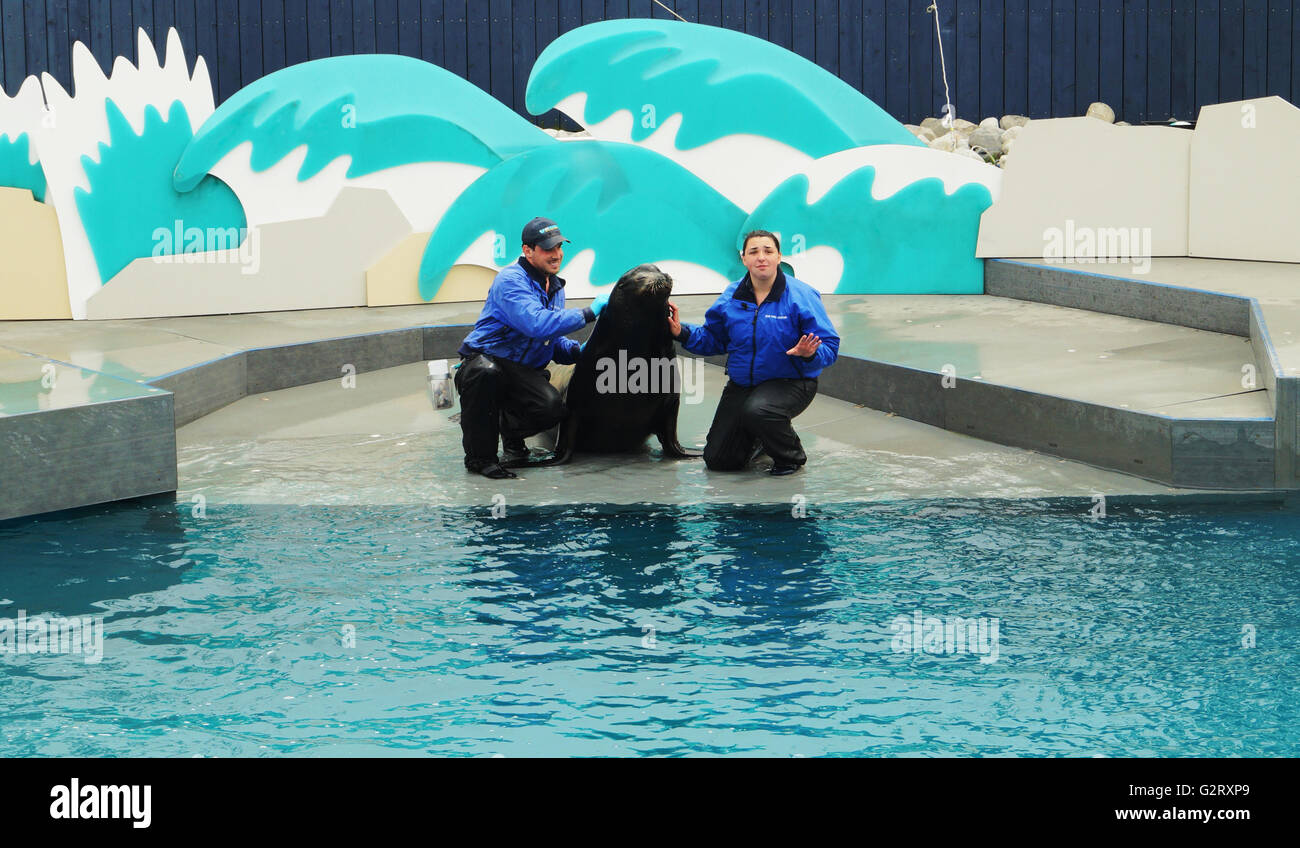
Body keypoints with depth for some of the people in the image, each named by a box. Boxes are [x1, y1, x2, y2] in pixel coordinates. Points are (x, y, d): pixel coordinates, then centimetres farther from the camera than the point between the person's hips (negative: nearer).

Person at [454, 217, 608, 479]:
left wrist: (577, 351, -3)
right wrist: (589, 312, -25)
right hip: (483, 359, -6)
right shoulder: (511, 280, -15)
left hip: (523, 373, 6)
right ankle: (479, 455, -23)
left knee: (552, 408, -25)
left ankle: (511, 429, 12)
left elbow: (553, 340, 20)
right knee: (486, 373, -43)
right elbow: (537, 324, -30)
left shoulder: (555, 287, 14)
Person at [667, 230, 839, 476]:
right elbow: (713, 340, 9)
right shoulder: (731, 296, -1)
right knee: (718, 460, 1)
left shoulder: (801, 296, -14)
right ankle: (760, 439, 36)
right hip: (741, 385, 5)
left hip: (789, 383, -5)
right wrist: (683, 333, -7)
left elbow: (830, 347, -16)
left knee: (757, 411, -39)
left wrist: (809, 354, -37)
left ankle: (791, 456, -7)